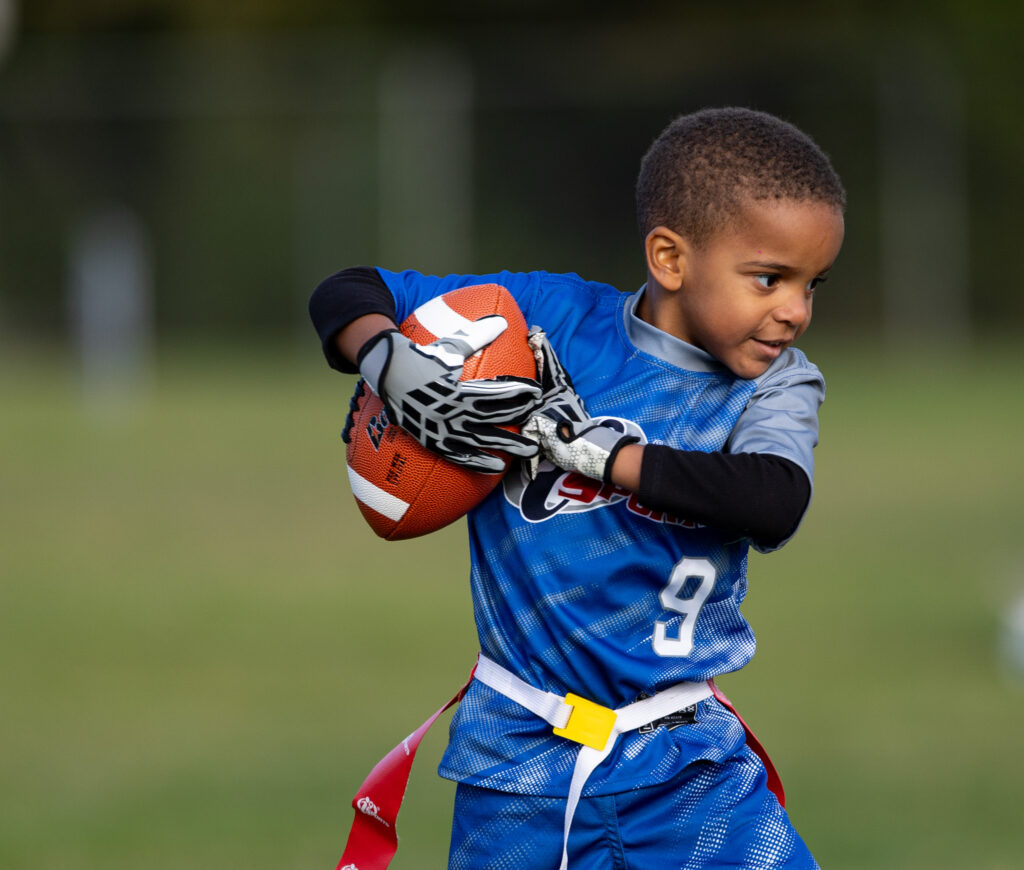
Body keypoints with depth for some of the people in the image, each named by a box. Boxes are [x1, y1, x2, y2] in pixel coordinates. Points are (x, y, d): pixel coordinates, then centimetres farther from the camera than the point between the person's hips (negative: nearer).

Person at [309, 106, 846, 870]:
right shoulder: (554, 315, -4)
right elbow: (347, 295, 2)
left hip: (683, 758, 0)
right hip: (522, 750, 0)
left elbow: (775, 504, -25)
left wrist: (586, 444, -26)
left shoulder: (777, 386, -2)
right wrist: (392, 365, -22)